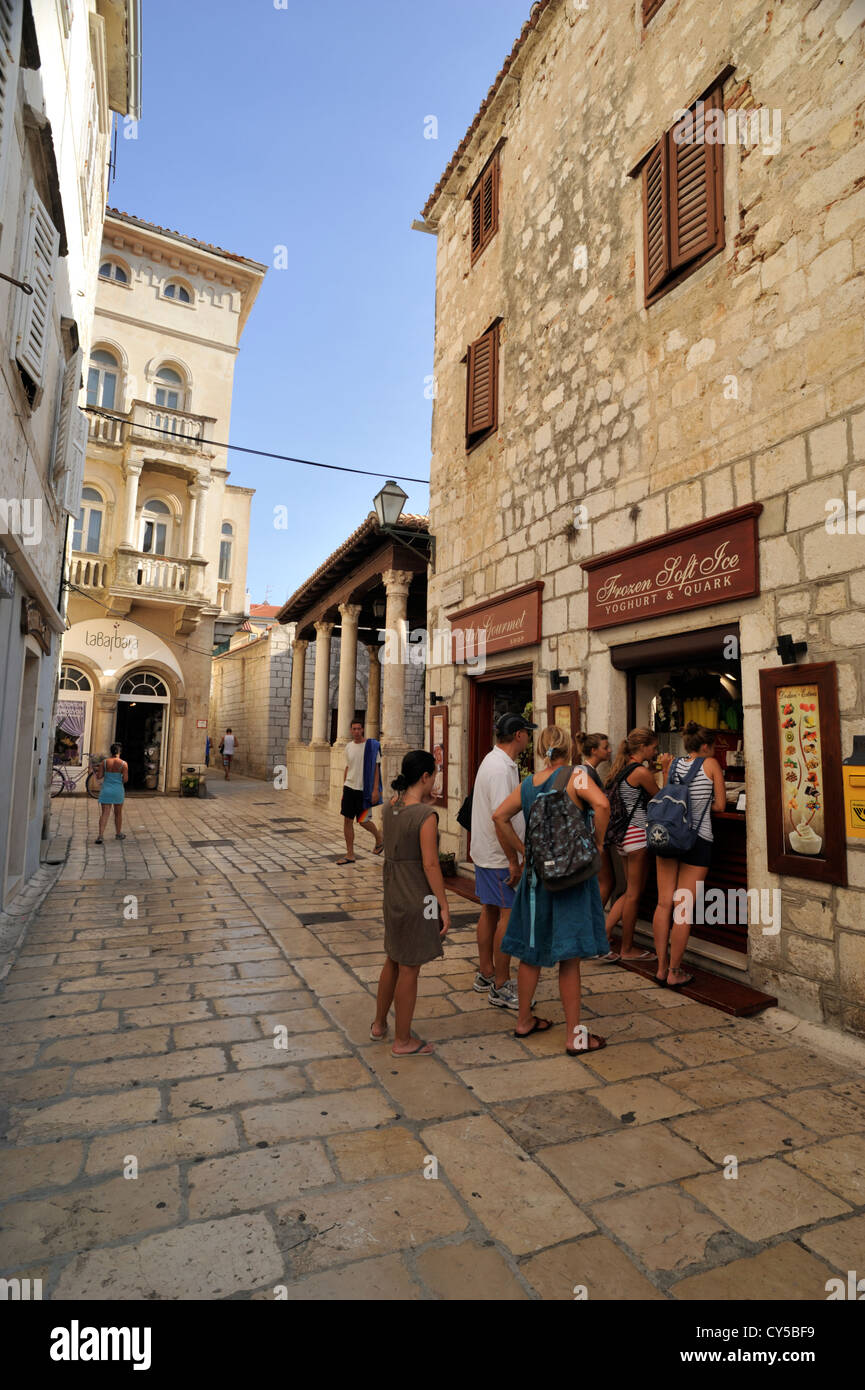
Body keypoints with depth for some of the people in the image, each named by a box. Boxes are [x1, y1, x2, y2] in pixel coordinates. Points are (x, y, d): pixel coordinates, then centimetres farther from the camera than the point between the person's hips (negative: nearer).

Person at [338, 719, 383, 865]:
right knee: (347, 820, 3)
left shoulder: (371, 745, -8)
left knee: (363, 820, 0)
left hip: (364, 789, -5)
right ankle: (350, 854, 13)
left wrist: (375, 790, -15)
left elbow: (376, 768, -9)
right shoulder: (348, 747, 8)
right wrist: (343, 788, 14)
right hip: (349, 787, 5)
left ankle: (379, 839, 29)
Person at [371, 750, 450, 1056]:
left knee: (393, 961, 24)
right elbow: (430, 864, -20)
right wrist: (444, 906, -12)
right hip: (418, 900, -8)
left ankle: (379, 1025, 40)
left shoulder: (390, 808, 1)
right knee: (409, 970, 8)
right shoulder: (427, 815, -21)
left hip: (393, 897, 8)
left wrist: (424, 804, 10)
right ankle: (402, 1041, 24)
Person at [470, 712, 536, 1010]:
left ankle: (485, 974, 29)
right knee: (509, 915, -3)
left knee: (490, 911, 17)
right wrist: (514, 860, -23)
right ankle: (500, 987, 6)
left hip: (485, 852, 11)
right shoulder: (501, 768, -21)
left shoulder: (493, 761, 13)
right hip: (499, 855, -11)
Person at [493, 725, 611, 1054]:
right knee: (569, 955, 4)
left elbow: (500, 816, 5)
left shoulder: (527, 784, 4)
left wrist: (515, 854, 10)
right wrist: (597, 842, -13)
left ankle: (524, 1020, 31)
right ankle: (574, 1036, 15)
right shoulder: (575, 776, -11)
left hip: (536, 873, 5)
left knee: (532, 950, 16)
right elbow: (602, 804, -27)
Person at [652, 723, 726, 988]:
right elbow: (720, 805, -1)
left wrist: (664, 770, 15)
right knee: (684, 908, 2)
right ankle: (674, 972, 9)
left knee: (664, 904, 8)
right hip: (697, 839, -4)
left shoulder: (674, 764, 8)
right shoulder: (711, 764, -2)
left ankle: (661, 967, 17)